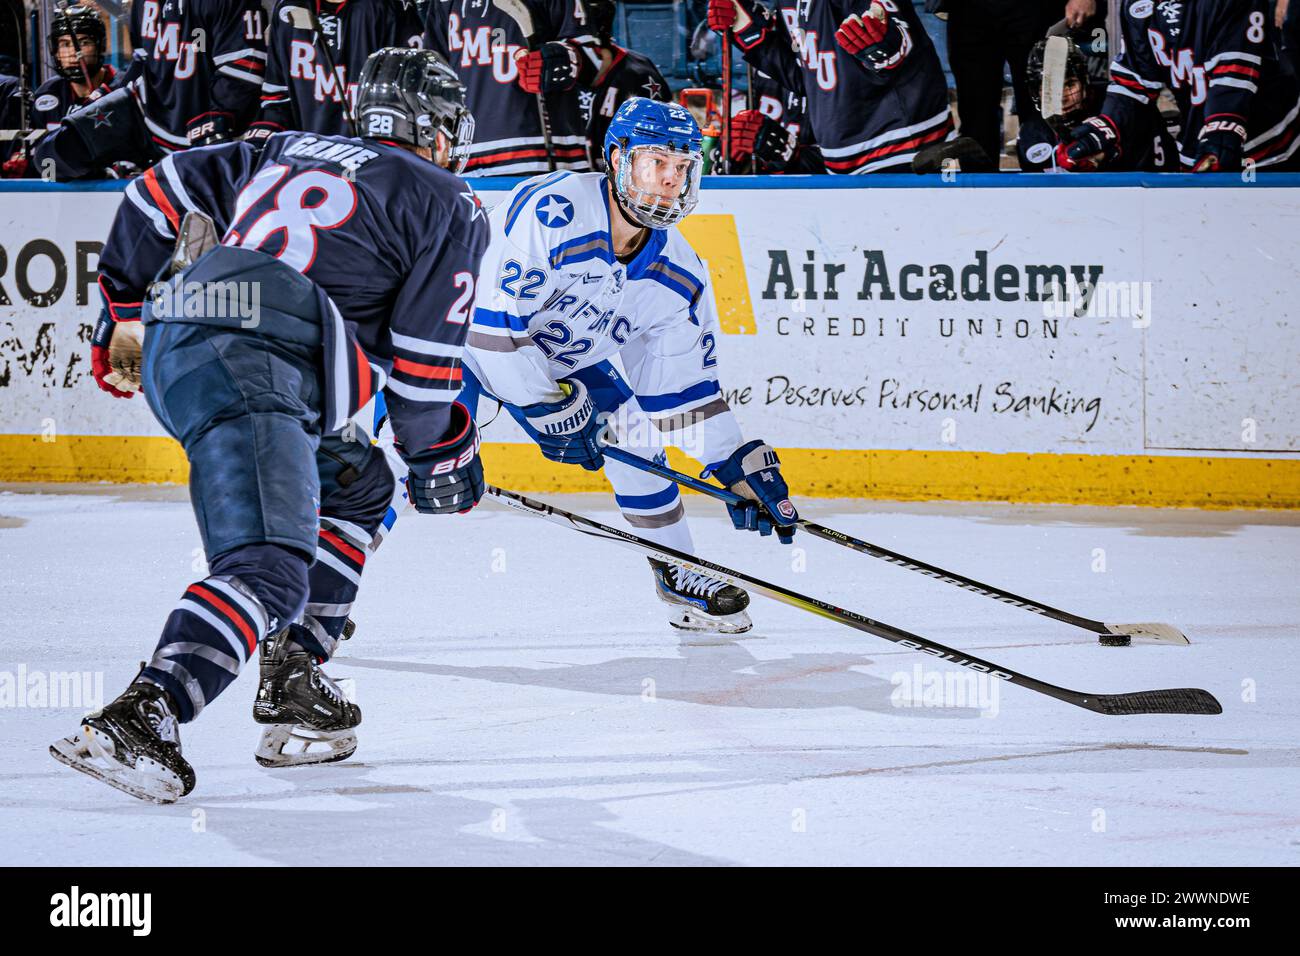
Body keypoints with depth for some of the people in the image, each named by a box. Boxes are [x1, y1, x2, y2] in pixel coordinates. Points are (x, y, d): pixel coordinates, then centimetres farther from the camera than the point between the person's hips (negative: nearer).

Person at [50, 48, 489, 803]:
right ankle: (137, 722, -40)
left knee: (355, 483, 27)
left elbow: (163, 193, 29)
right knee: (269, 571, -20)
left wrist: (127, 311, 36)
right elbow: (423, 361, 5)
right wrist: (443, 460, 20)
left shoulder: (288, 153, 29)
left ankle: (294, 678, 18)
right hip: (248, 369, -8)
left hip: (171, 345, 8)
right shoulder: (449, 207, 11)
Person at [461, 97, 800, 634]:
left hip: (563, 358, 7)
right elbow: (493, 326, -34)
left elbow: (685, 388, -2)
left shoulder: (678, 276, -11)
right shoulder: (548, 212, -35)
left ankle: (679, 579, 14)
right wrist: (547, 407, -29)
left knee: (633, 427, -3)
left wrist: (742, 467, -8)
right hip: (465, 339, -7)